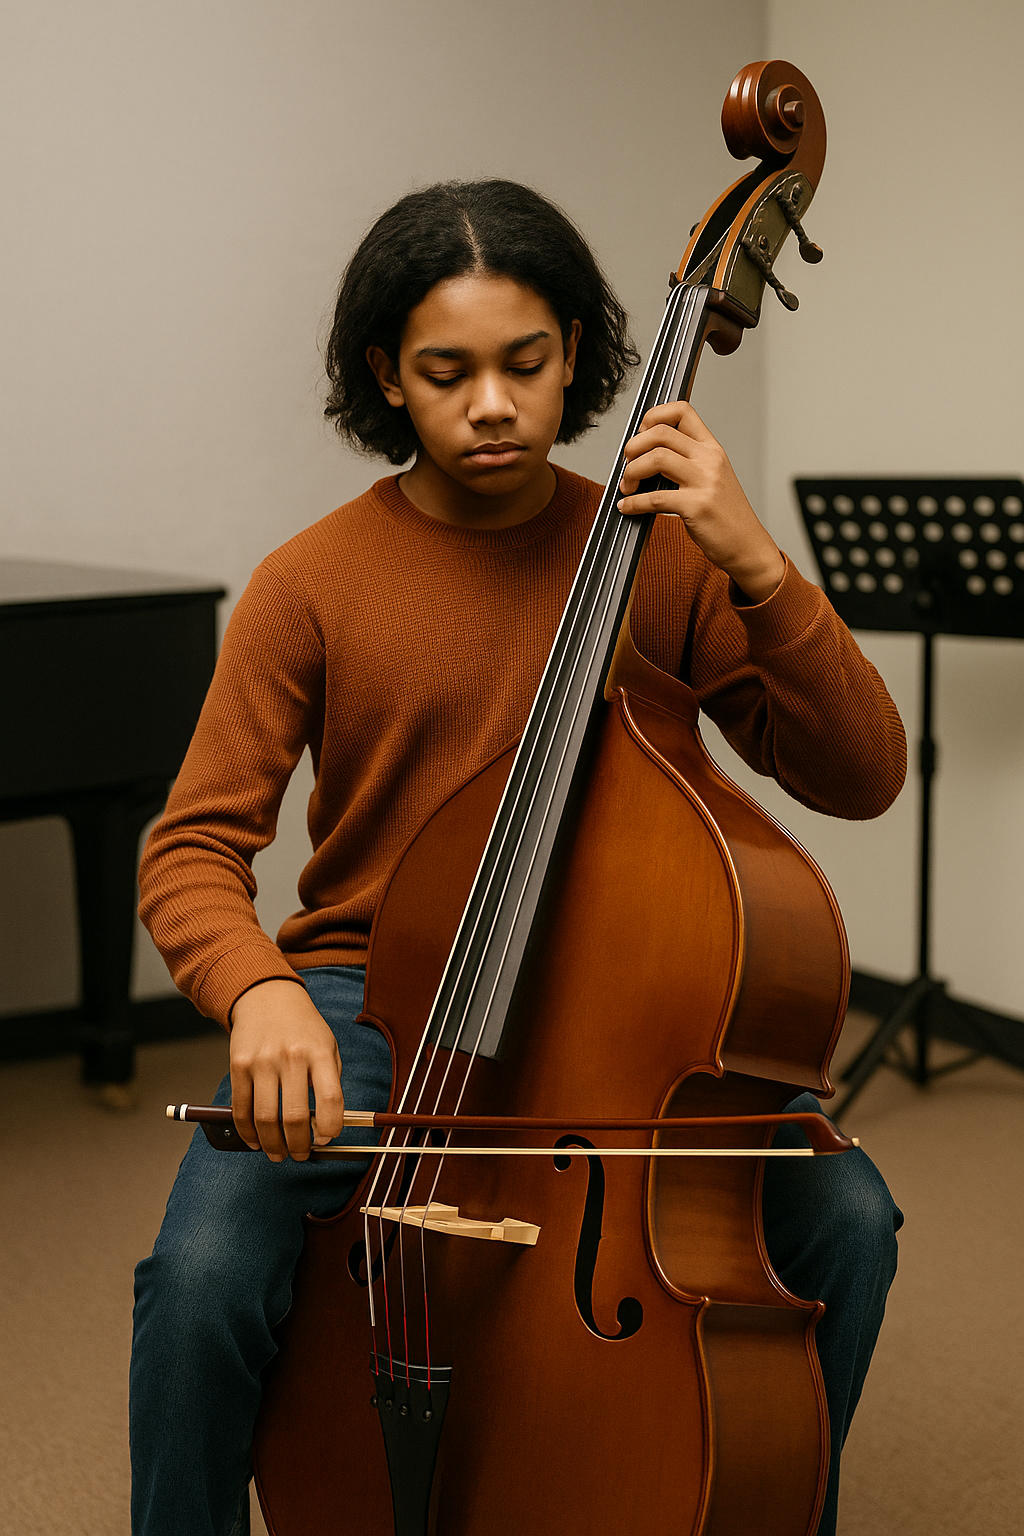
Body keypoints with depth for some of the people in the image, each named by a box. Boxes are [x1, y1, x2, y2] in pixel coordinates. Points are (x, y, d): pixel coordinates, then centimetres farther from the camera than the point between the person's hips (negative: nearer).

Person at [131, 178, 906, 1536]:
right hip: (368, 999, -1)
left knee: (840, 1219, -20)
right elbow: (194, 850, -7)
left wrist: (757, 567, -20)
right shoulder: (312, 586, -5)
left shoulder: (661, 551, -1)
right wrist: (259, 991, -29)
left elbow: (859, 776, -6)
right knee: (207, 1271, -28)